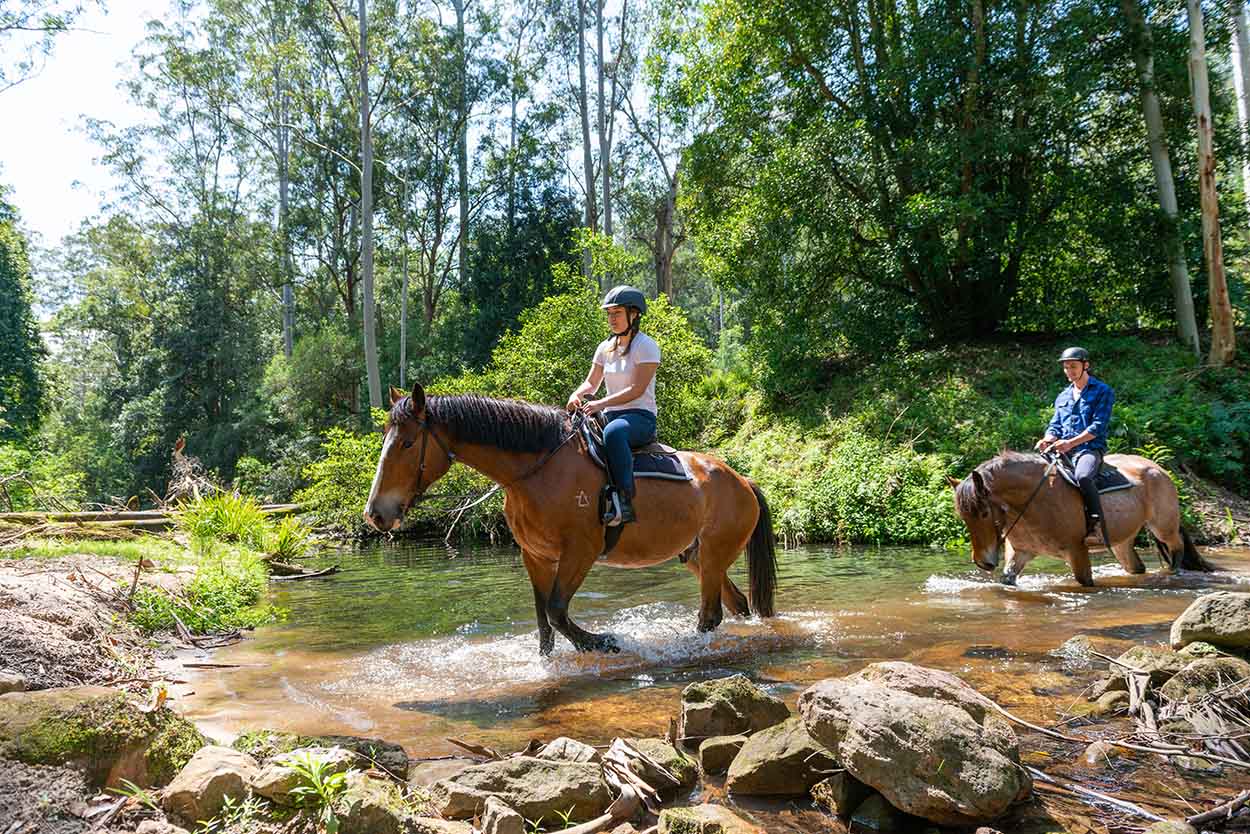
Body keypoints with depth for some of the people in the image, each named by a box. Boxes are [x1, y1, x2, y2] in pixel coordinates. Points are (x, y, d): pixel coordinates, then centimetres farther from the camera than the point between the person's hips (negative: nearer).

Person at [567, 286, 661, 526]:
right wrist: (577, 395, -5)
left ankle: (624, 502, -43)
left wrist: (601, 404, -24)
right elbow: (591, 382, 19)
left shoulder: (646, 346, -6)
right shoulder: (605, 348, 16)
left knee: (613, 432, -40)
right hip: (610, 415, 7)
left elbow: (637, 389, -15)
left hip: (640, 416, -7)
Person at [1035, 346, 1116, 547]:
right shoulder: (1062, 397, 23)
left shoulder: (1103, 391, 4)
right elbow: (1055, 426, 18)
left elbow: (1098, 427, -8)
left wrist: (1071, 442, -20)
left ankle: (1097, 522, -28)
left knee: (1083, 476, -37)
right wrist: (1048, 440, -6)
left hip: (1090, 448, -6)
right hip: (1063, 450, 6)